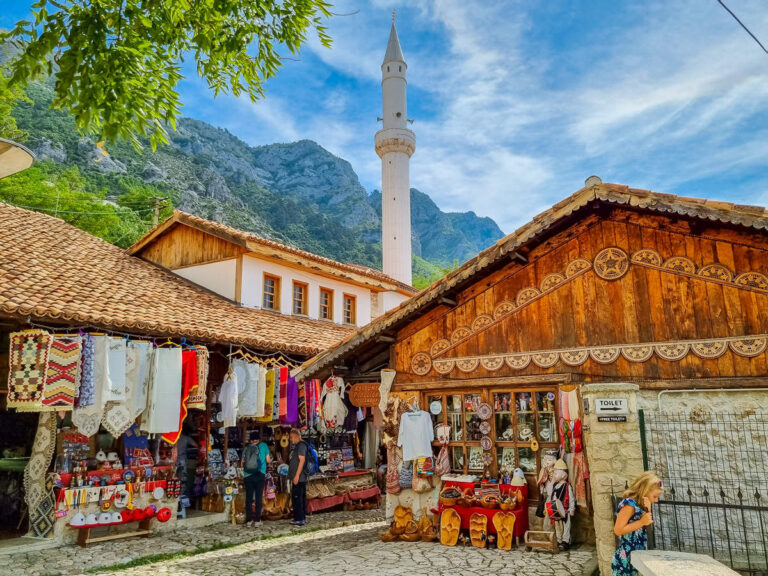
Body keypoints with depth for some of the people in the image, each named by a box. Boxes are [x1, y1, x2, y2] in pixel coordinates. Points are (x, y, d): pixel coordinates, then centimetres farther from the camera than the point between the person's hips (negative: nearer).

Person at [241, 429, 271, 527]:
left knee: (248, 497, 8)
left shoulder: (246, 448, 5)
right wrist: (271, 459, 23)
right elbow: (268, 460, 1)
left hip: (247, 475, 2)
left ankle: (249, 520, 9)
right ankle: (257, 520, 5)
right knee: (258, 497, 4)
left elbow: (242, 463, 7)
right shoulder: (263, 445, 1)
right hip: (259, 475, -2)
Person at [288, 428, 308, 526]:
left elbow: (302, 460, -19)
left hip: (299, 477, -10)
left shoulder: (301, 445, -12)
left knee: (296, 497, -8)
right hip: (297, 477, 10)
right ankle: (303, 518, 18)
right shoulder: (296, 446, 18)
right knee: (301, 497, 12)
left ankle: (299, 519, -6)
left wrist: (297, 475, -21)